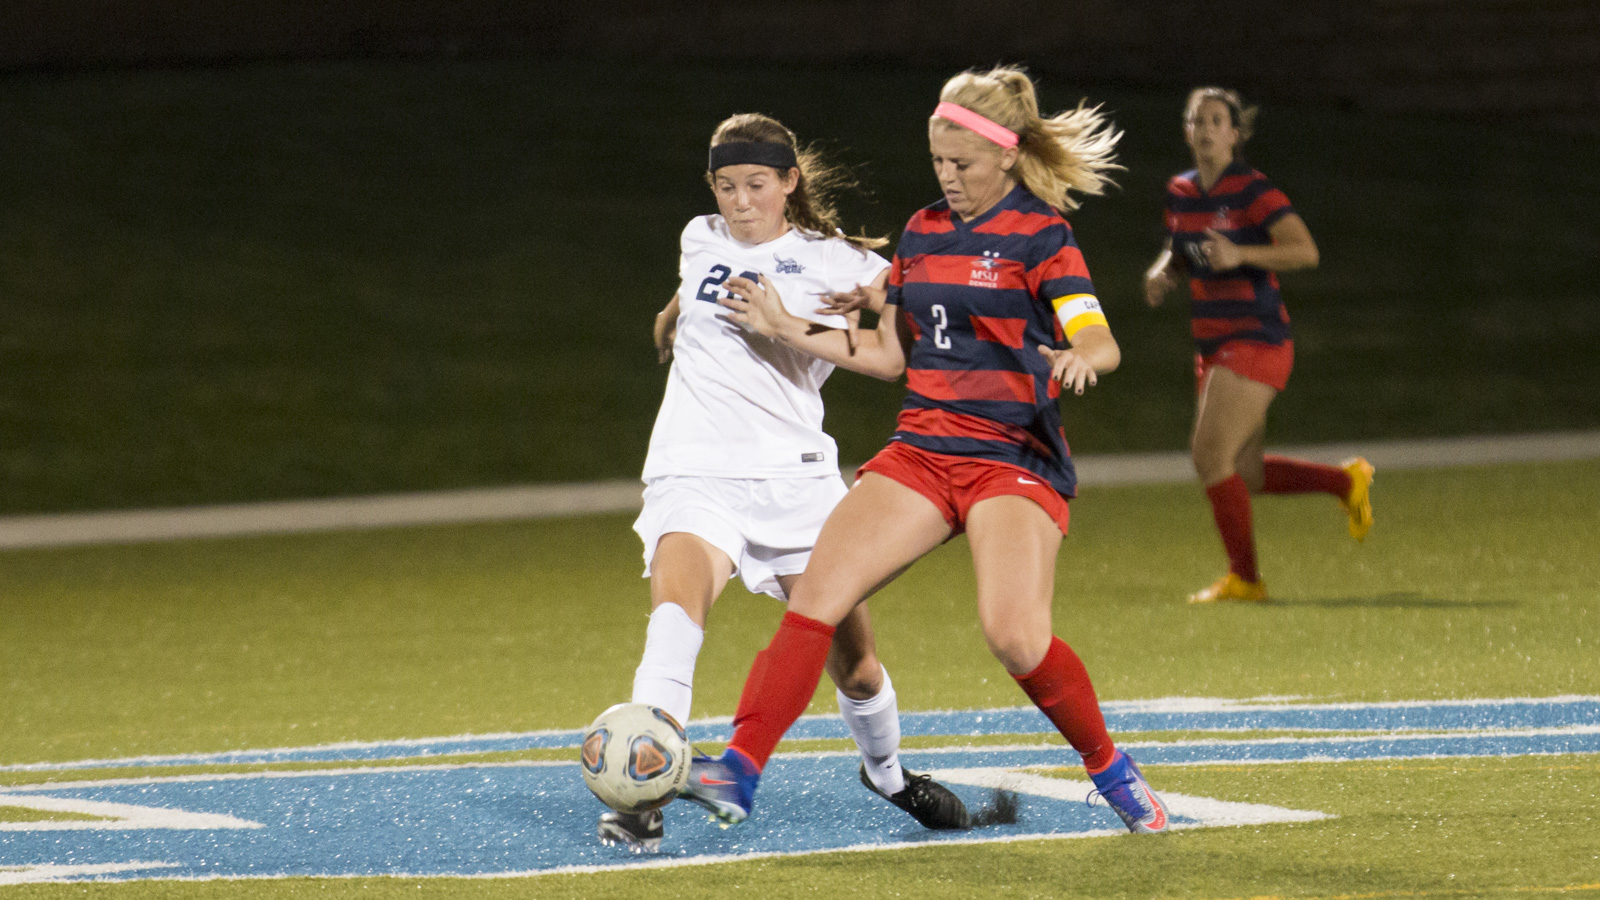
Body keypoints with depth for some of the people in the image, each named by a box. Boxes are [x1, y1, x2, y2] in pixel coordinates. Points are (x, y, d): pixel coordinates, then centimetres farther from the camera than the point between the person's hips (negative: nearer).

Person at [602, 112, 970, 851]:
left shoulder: (836, 263, 2)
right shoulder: (701, 241, 13)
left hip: (793, 474, 0)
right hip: (696, 471, 1)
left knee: (850, 653, 6)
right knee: (676, 600, -29)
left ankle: (887, 772, 39)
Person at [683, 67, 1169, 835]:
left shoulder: (1039, 236, -5)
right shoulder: (923, 233, 13)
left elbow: (1101, 343, -15)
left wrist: (1076, 359, -39)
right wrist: (786, 330, 14)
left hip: (1015, 458, -5)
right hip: (921, 451, 6)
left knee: (1015, 635, -22)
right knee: (817, 592, -13)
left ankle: (1110, 770, 4)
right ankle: (739, 774, -15)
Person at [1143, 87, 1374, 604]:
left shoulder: (1252, 192, -13)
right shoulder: (1180, 193, 8)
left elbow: (1305, 251, -20)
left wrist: (1241, 254, -32)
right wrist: (1162, 273, 3)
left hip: (1256, 343, -8)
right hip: (1213, 345, 8)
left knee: (1210, 455, -14)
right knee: (1244, 474, 12)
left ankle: (1243, 578, -2)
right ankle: (1345, 482, 33)